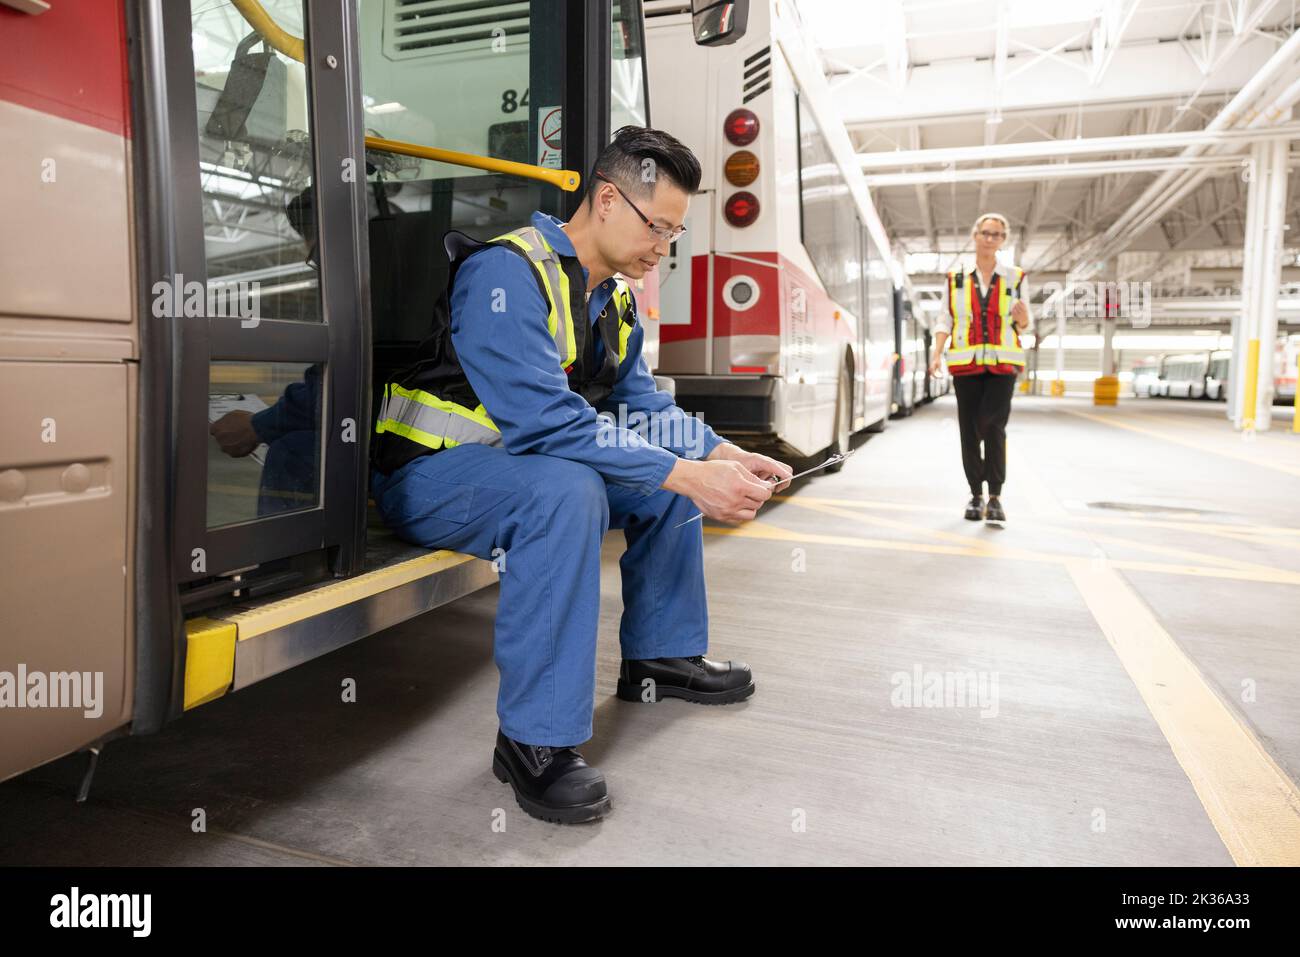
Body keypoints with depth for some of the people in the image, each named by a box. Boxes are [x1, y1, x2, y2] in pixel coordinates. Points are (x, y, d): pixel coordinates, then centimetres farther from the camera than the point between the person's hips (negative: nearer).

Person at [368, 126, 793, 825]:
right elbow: (543, 420, -34)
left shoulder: (614, 296, 7)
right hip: (427, 472, -9)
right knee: (564, 490, -38)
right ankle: (534, 740, -26)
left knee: (677, 464, 7)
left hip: (523, 456, 9)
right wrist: (686, 474, -34)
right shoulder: (508, 273, -22)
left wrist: (722, 455, -9)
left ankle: (659, 657, 18)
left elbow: (642, 405, 8)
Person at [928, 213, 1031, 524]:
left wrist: (1022, 318, -10)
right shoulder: (955, 278, 10)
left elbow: (1024, 324, 14)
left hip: (1002, 362, -1)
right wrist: (936, 354, -8)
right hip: (966, 361, 1)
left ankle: (995, 497, -7)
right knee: (969, 429, 0)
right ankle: (976, 495, 11)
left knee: (994, 426, -13)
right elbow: (945, 320, 6)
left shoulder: (1015, 277, 11)